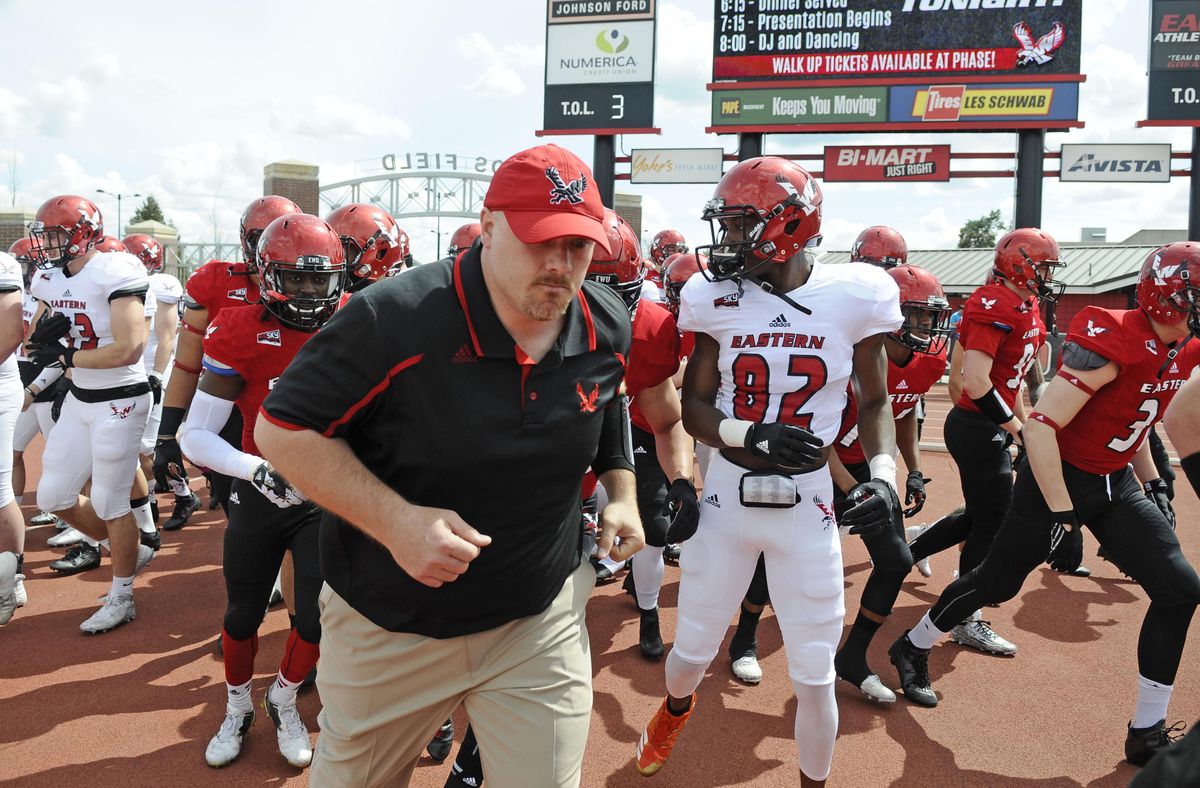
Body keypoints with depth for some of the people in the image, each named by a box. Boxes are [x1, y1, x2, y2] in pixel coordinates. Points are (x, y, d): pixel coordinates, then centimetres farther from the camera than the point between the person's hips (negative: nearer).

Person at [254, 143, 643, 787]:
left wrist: (621, 495, 2)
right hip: (389, 628, -2)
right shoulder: (397, 318, -25)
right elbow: (282, 428, -17)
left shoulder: (608, 330, -7)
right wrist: (395, 521, -27)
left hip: (540, 624, 3)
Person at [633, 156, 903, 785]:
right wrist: (753, 434, -21)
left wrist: (884, 473, -14)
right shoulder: (718, 299, -4)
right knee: (693, 651, 17)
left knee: (814, 677, 9)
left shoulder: (854, 296, -7)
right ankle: (675, 709, 54)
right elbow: (694, 407, -1)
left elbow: (874, 403, 4)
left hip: (807, 504, -1)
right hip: (728, 496, 1)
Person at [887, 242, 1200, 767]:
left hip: (1115, 483, 8)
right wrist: (1062, 517, -28)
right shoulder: (1112, 343, -26)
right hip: (1059, 478, -8)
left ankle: (1147, 733, 13)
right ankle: (912, 648, 29)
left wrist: (1152, 485, 15)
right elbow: (1040, 426, -29)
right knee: (997, 582, 4)